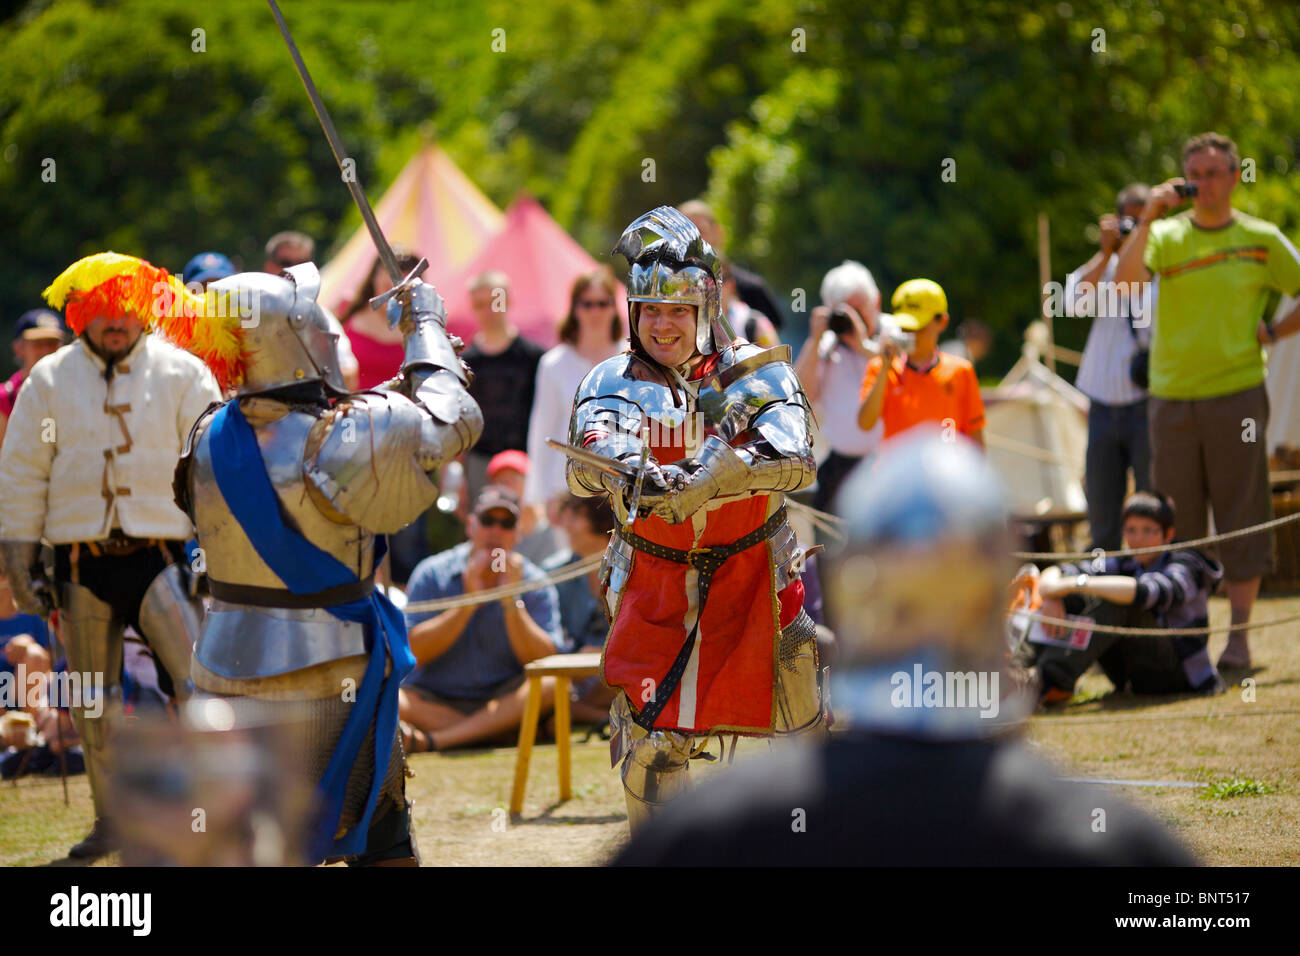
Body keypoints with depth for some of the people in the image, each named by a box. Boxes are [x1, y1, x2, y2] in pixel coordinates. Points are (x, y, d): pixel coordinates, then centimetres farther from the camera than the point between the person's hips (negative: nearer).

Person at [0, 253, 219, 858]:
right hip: (81, 561, 2)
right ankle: (112, 820, 20)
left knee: (201, 682, -14)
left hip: (161, 555, -2)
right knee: (93, 700, 8)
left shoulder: (182, 374, 3)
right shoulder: (50, 379, 7)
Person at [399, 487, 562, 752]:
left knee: (555, 684, -29)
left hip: (504, 703, 1)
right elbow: (414, 653, -11)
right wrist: (468, 602, -16)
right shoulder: (432, 574, 0)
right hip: (434, 703, -1)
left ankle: (431, 740, -34)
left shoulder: (534, 583, 2)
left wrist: (511, 601, -17)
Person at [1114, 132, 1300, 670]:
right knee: (1175, 525, 3)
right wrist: (1148, 218, -15)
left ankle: (1238, 637, 2)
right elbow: (1125, 282, -11)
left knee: (1241, 520, -2)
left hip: (1237, 394, -2)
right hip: (1171, 398, 2)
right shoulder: (1166, 236, 7)